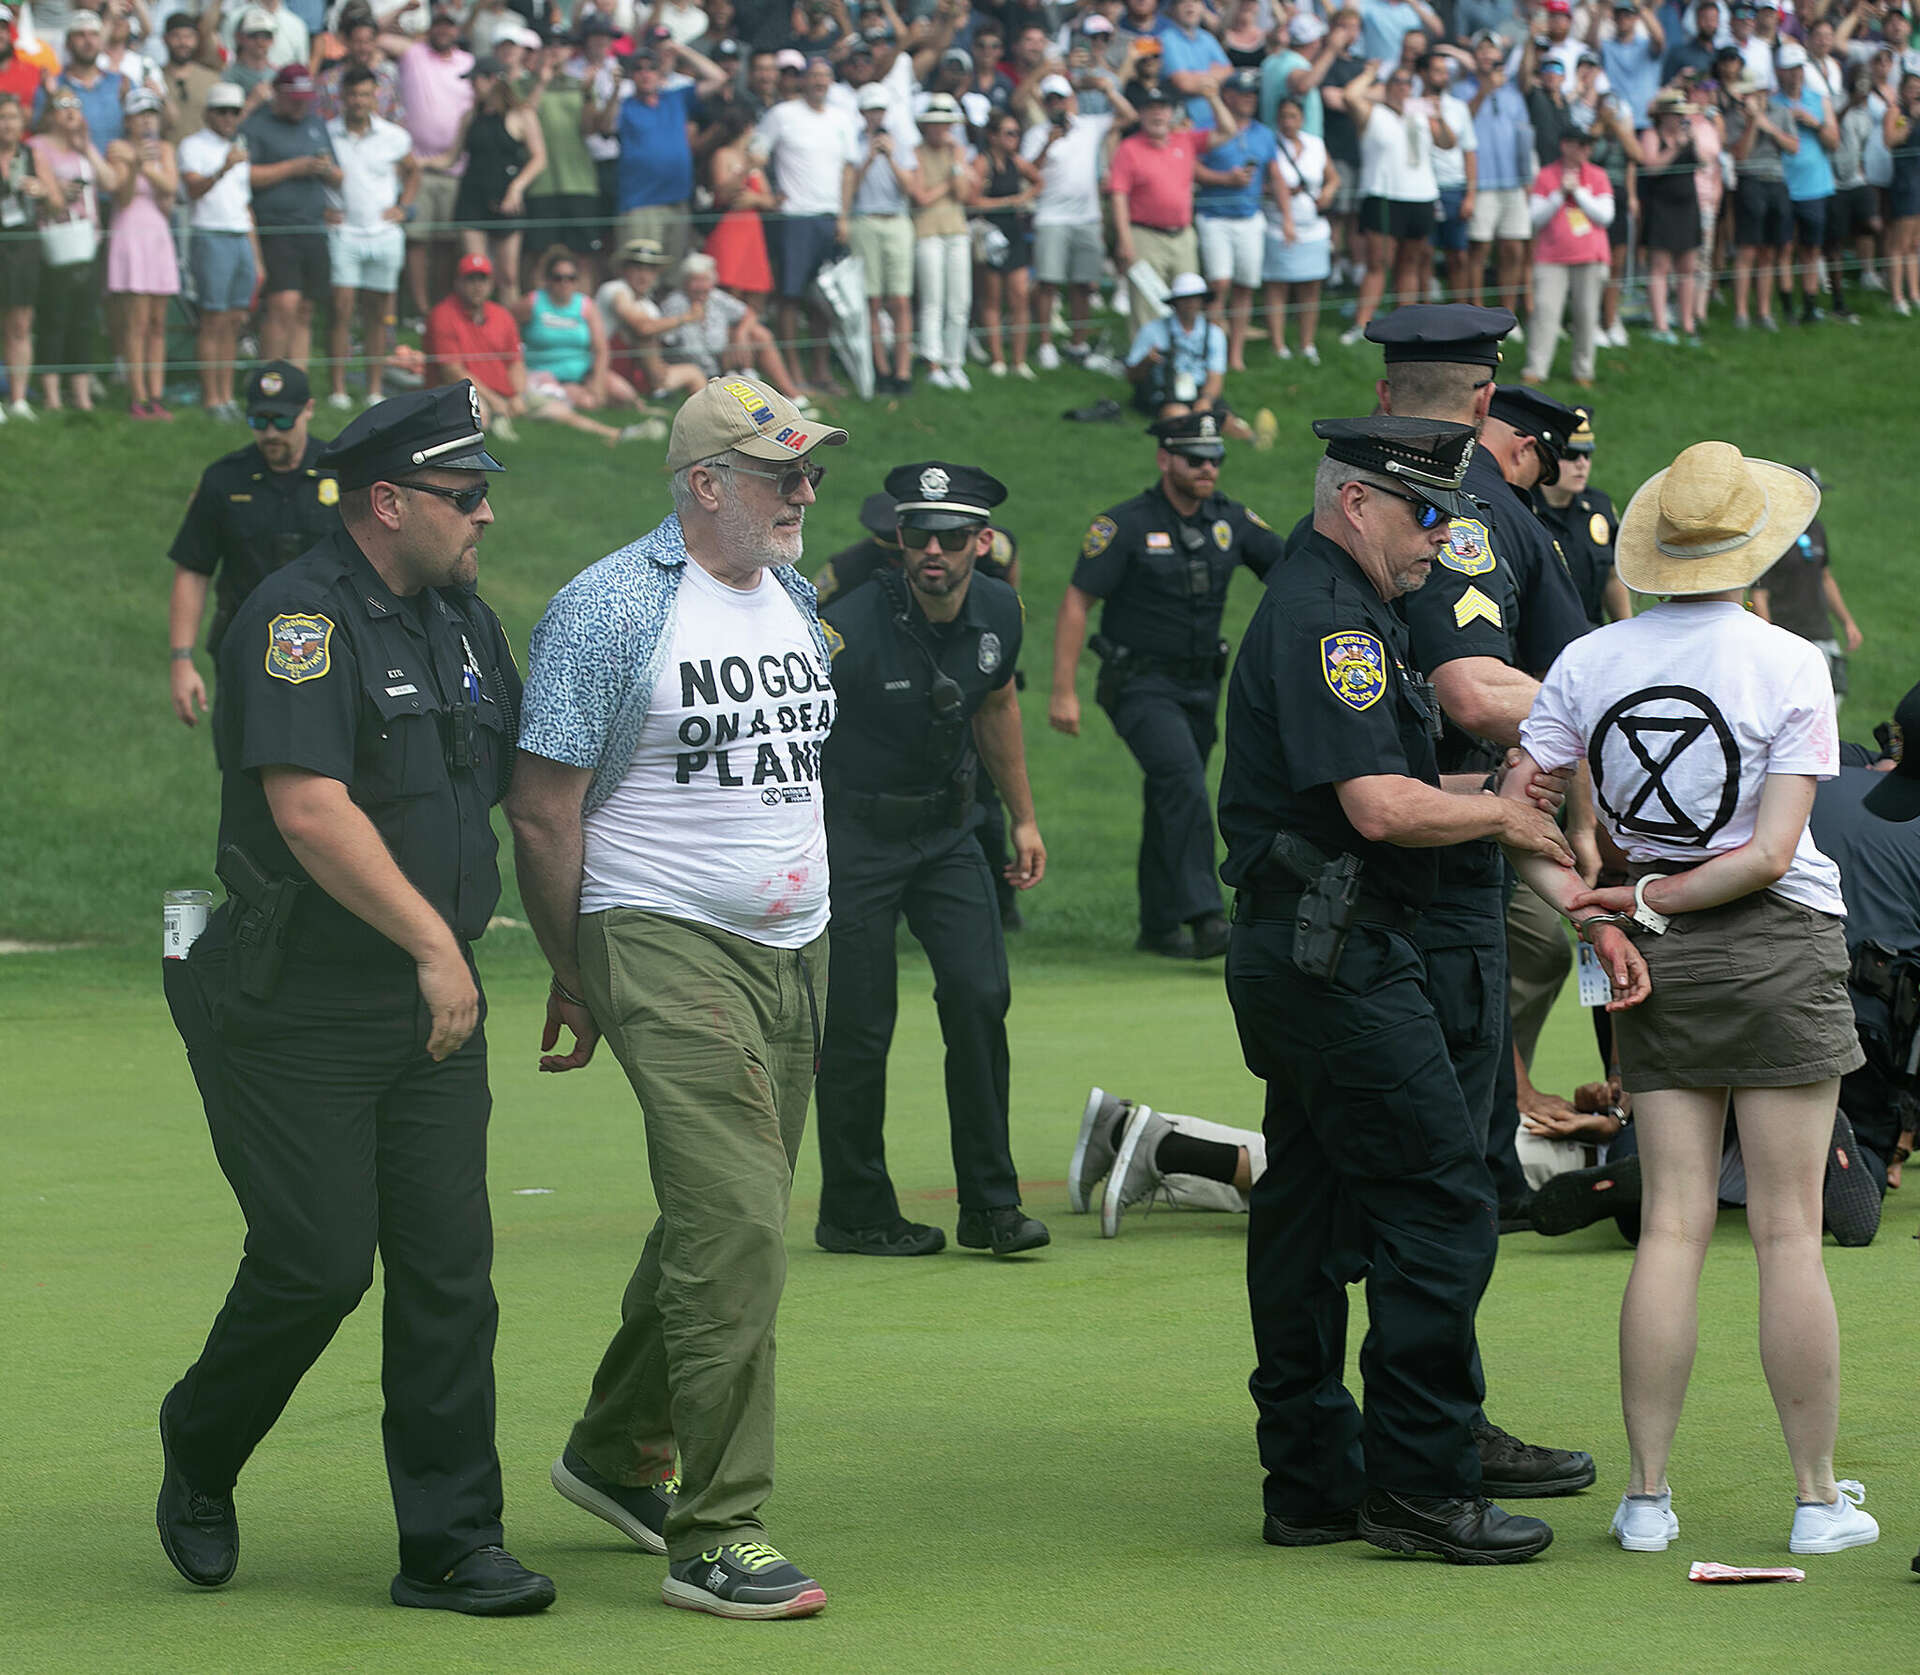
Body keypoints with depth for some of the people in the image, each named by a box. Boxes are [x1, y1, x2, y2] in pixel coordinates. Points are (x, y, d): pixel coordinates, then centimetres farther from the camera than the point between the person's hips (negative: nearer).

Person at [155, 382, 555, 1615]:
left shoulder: (466, 621, 13)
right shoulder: (302, 620, -14)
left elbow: (521, 785, 23)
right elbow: (311, 813, -23)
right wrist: (432, 943, -23)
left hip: (433, 1007, 7)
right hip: (293, 1009, -7)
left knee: (449, 1268, 1)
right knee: (317, 1261, -6)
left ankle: (452, 1544, 5)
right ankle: (199, 1456, 21)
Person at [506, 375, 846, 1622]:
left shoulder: (795, 603, 14)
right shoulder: (611, 607, -10)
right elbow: (543, 807, -9)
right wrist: (572, 978, -4)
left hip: (797, 953, 8)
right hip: (669, 947, -8)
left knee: (727, 1225, 14)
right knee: (736, 1227, -16)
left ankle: (618, 1451, 33)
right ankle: (717, 1535, -14)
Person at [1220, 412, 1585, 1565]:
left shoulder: (1347, 614, 20)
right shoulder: (1325, 622, -15)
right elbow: (1377, 808, -22)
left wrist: (1481, 788, 10)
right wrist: (1502, 814, -8)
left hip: (1297, 961, 11)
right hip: (1340, 960, -11)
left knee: (1310, 1221, 11)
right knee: (1442, 1205, -9)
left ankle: (1312, 1482, 14)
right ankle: (1421, 1482, -8)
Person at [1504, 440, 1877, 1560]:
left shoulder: (1591, 663, 1)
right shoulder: (1791, 667, -9)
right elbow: (1770, 852, -15)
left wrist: (1591, 909, -6)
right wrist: (1645, 903, -8)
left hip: (1658, 963, 3)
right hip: (1778, 949, -3)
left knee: (1673, 1226, 6)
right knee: (1789, 1233, 0)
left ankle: (1648, 1495, 3)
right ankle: (1819, 1497, 5)